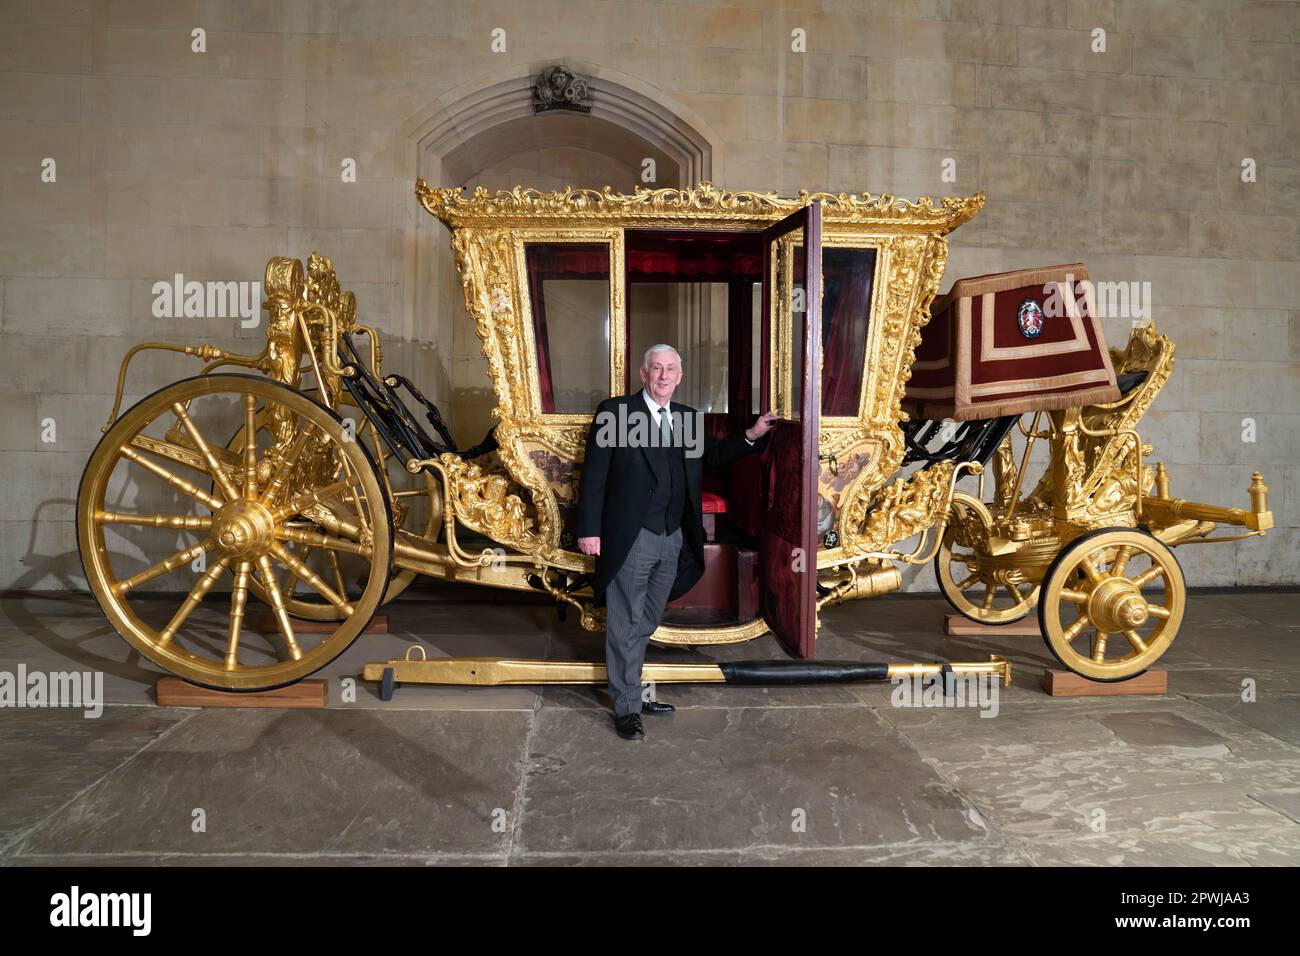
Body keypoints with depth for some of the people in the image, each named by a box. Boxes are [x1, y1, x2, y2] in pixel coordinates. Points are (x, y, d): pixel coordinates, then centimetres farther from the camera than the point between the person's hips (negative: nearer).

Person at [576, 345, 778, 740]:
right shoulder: (614, 411, -5)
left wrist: (750, 436, 13)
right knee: (626, 625, 3)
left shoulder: (689, 417, 11)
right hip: (631, 539, -6)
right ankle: (626, 708, 14)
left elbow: (709, 457, 25)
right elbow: (594, 474, -7)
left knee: (646, 622, 17)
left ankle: (631, 691, 31)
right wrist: (589, 529, -11)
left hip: (673, 540, 6)